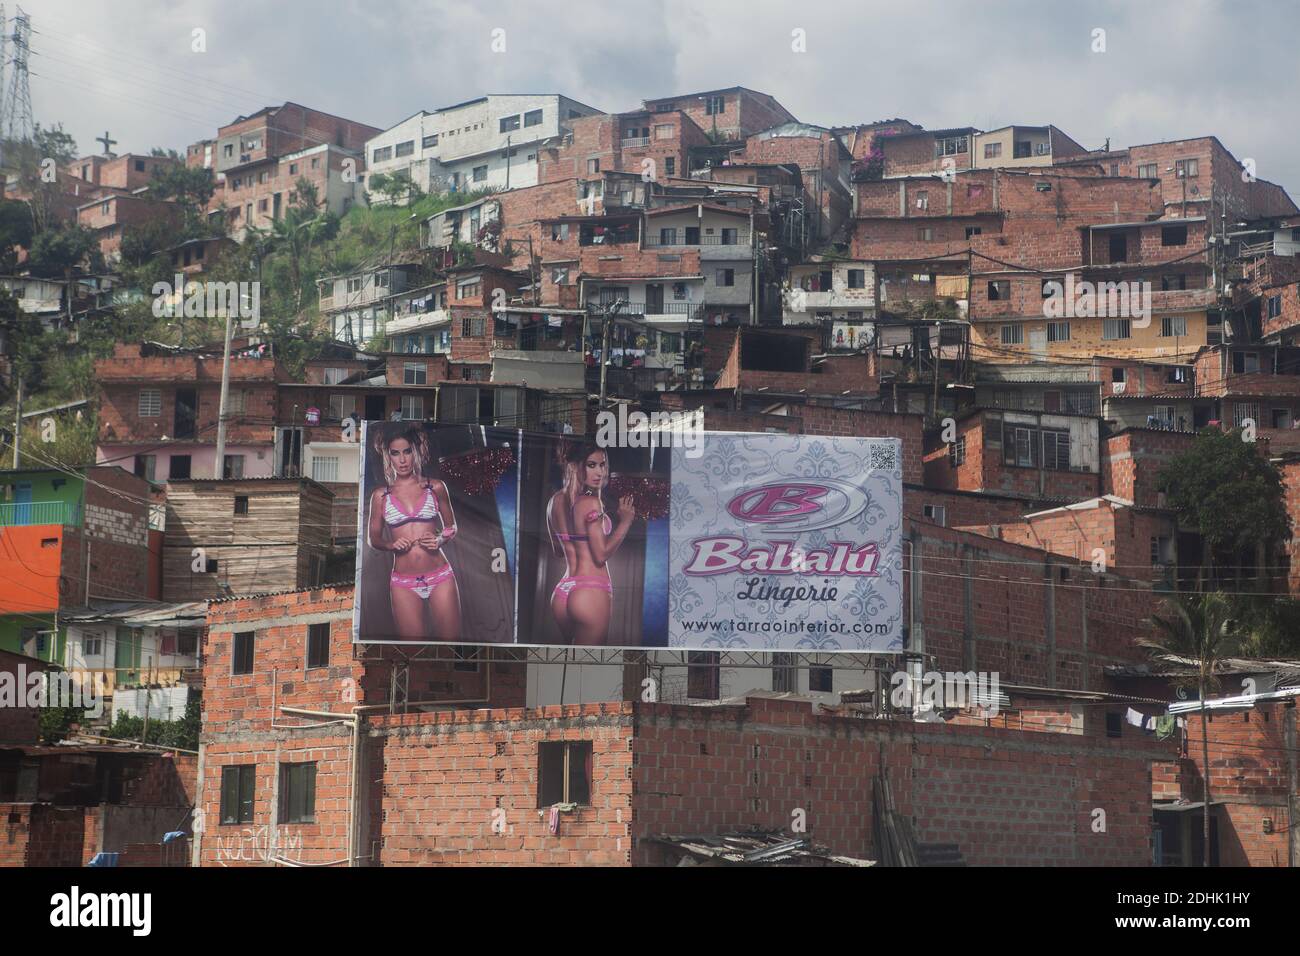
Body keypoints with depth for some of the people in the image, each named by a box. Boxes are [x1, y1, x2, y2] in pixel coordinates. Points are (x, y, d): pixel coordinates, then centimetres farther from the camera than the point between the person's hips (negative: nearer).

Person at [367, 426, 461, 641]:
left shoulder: (435, 487, 4)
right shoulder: (381, 495, 5)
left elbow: (451, 527, 15)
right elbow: (374, 538, 13)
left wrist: (440, 540, -6)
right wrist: (391, 545, -7)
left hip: (440, 576, 0)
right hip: (404, 583, 0)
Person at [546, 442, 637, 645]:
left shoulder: (555, 501, 9)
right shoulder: (591, 503, -14)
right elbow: (601, 555, -15)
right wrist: (624, 522, -6)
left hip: (562, 593, 8)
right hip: (591, 591, -8)